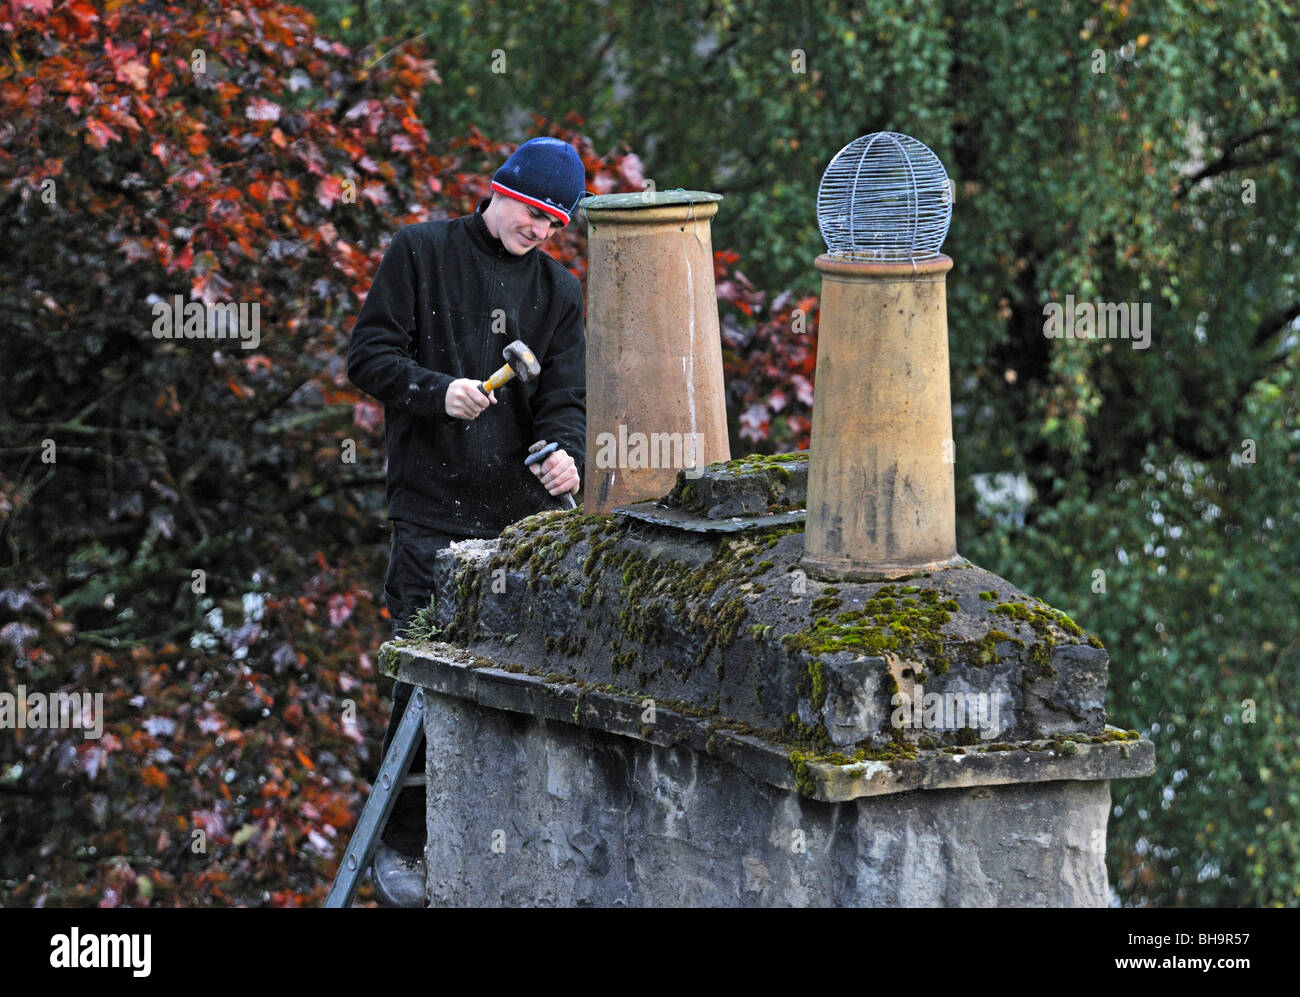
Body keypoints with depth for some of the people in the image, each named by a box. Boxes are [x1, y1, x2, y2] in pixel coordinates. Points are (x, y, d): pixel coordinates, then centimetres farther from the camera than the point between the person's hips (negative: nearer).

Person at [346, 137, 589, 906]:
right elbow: (369, 356, 0)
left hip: (522, 510, 3)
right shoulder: (421, 253, 3)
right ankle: (402, 843, 8)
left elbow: (566, 398, 6)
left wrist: (566, 452, -17)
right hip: (431, 505, -3)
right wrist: (436, 390, -18)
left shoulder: (559, 291, 12)